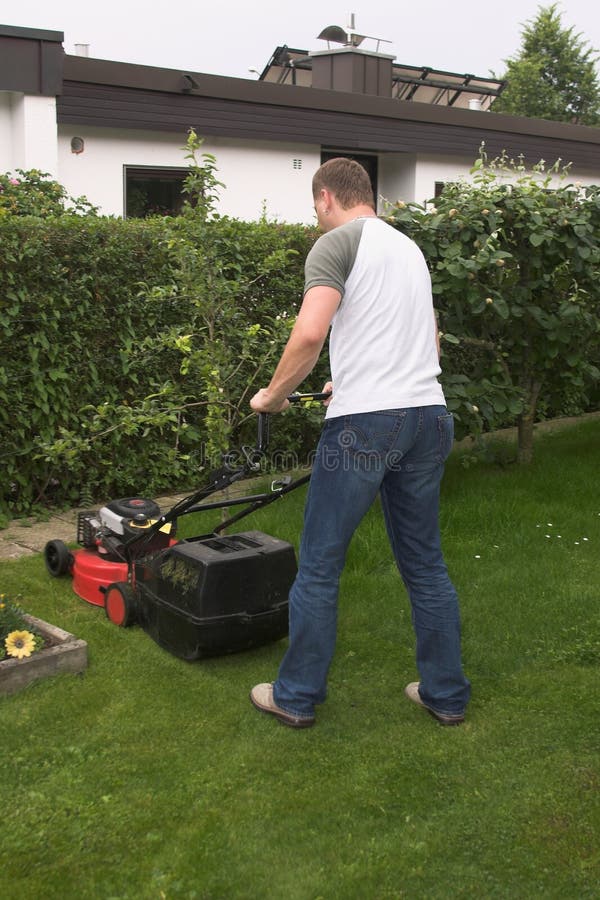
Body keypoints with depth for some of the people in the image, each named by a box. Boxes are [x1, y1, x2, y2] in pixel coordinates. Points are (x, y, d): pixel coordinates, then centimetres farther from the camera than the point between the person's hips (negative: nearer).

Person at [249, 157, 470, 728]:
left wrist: (273, 396, -3)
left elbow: (310, 333, -17)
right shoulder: (409, 247, 21)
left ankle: (297, 696, 17)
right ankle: (446, 694, 25)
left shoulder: (337, 243, -3)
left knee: (318, 566, 5)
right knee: (425, 563, 16)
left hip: (364, 423, -7)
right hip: (428, 416, 8)